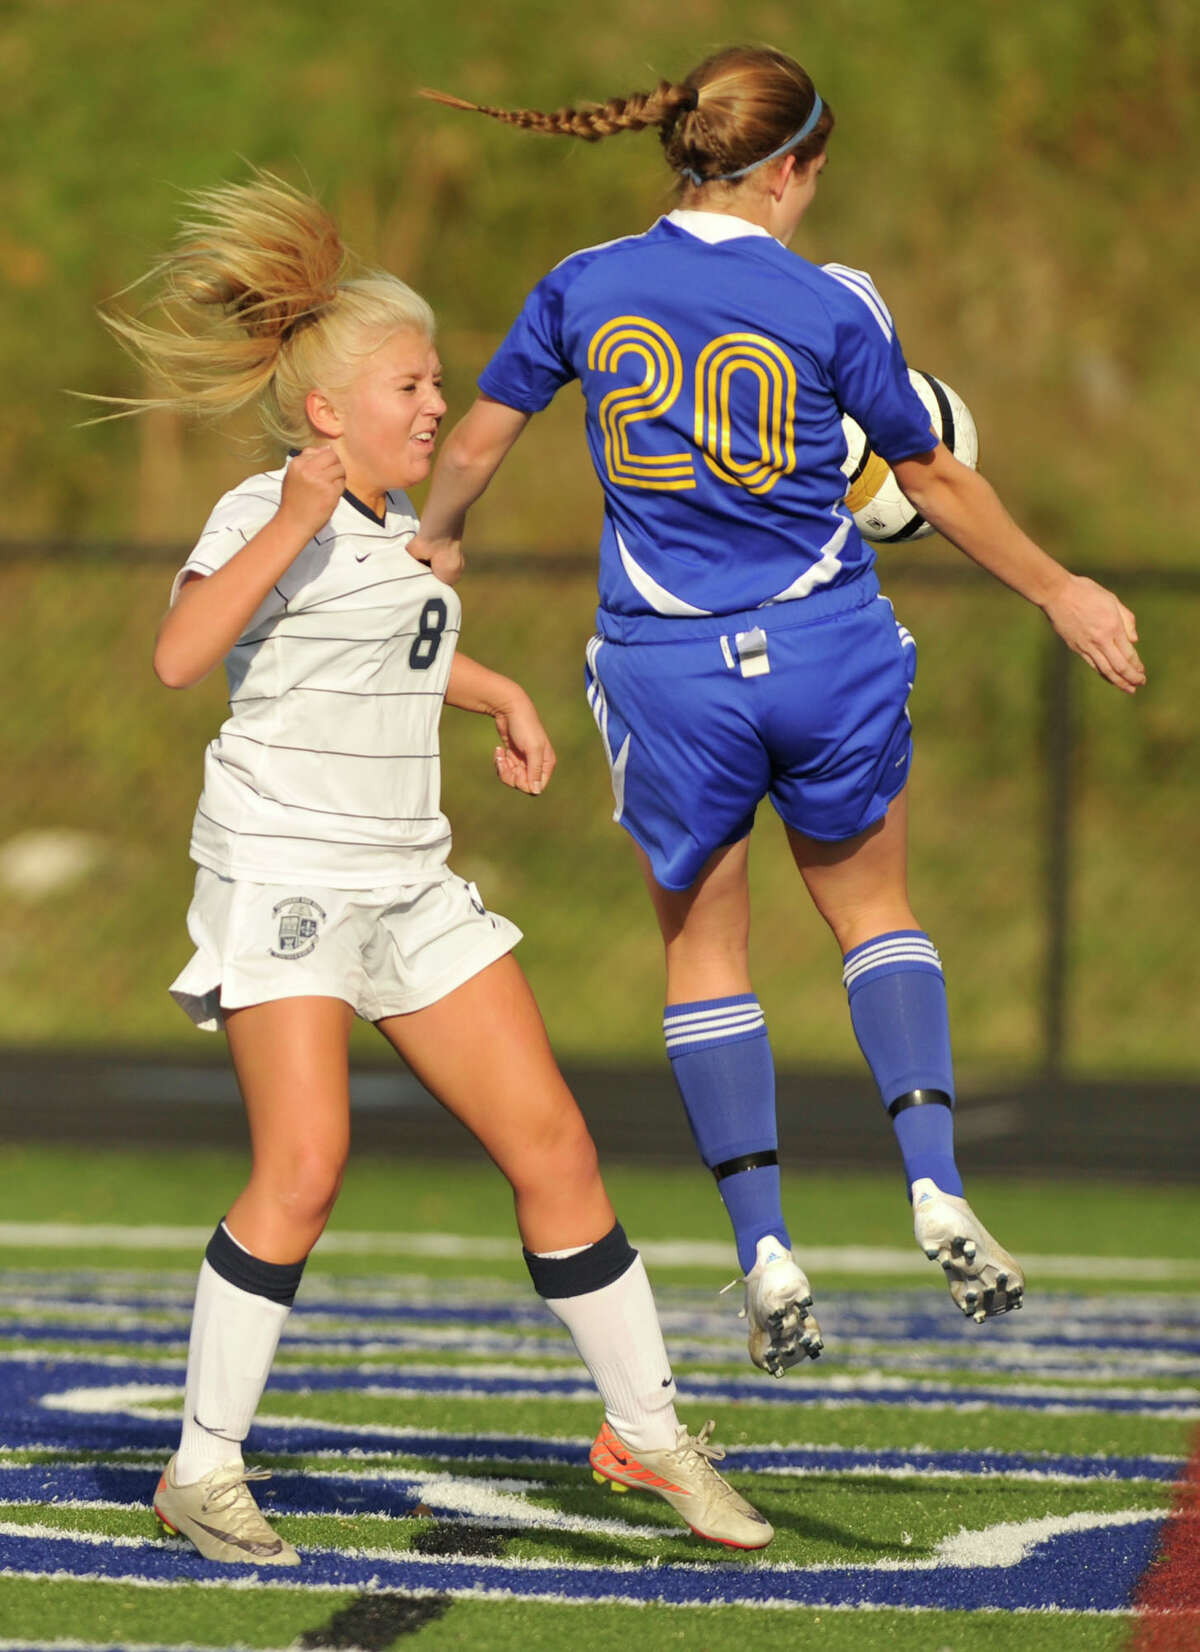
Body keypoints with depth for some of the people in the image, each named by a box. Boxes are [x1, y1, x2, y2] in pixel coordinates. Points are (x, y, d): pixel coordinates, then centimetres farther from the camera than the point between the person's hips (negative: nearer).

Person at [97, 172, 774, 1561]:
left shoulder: (392, 528, 14)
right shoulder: (264, 512, -11)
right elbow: (180, 655, -29)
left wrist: (496, 694, 23)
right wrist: (289, 527, -38)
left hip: (408, 886, 8)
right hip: (281, 872, -8)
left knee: (550, 1144, 3)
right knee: (303, 1165, -18)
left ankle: (646, 1430, 15)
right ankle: (204, 1469, -7)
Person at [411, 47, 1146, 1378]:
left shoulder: (583, 288, -1)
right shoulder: (830, 305, -5)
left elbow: (475, 442, 9)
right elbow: (936, 482, 5)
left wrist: (434, 537, 31)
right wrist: (1057, 594, 18)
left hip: (669, 667, 1)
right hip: (824, 646, 0)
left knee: (704, 946, 14)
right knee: (872, 908, 20)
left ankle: (766, 1256, 7)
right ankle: (936, 1192, 3)